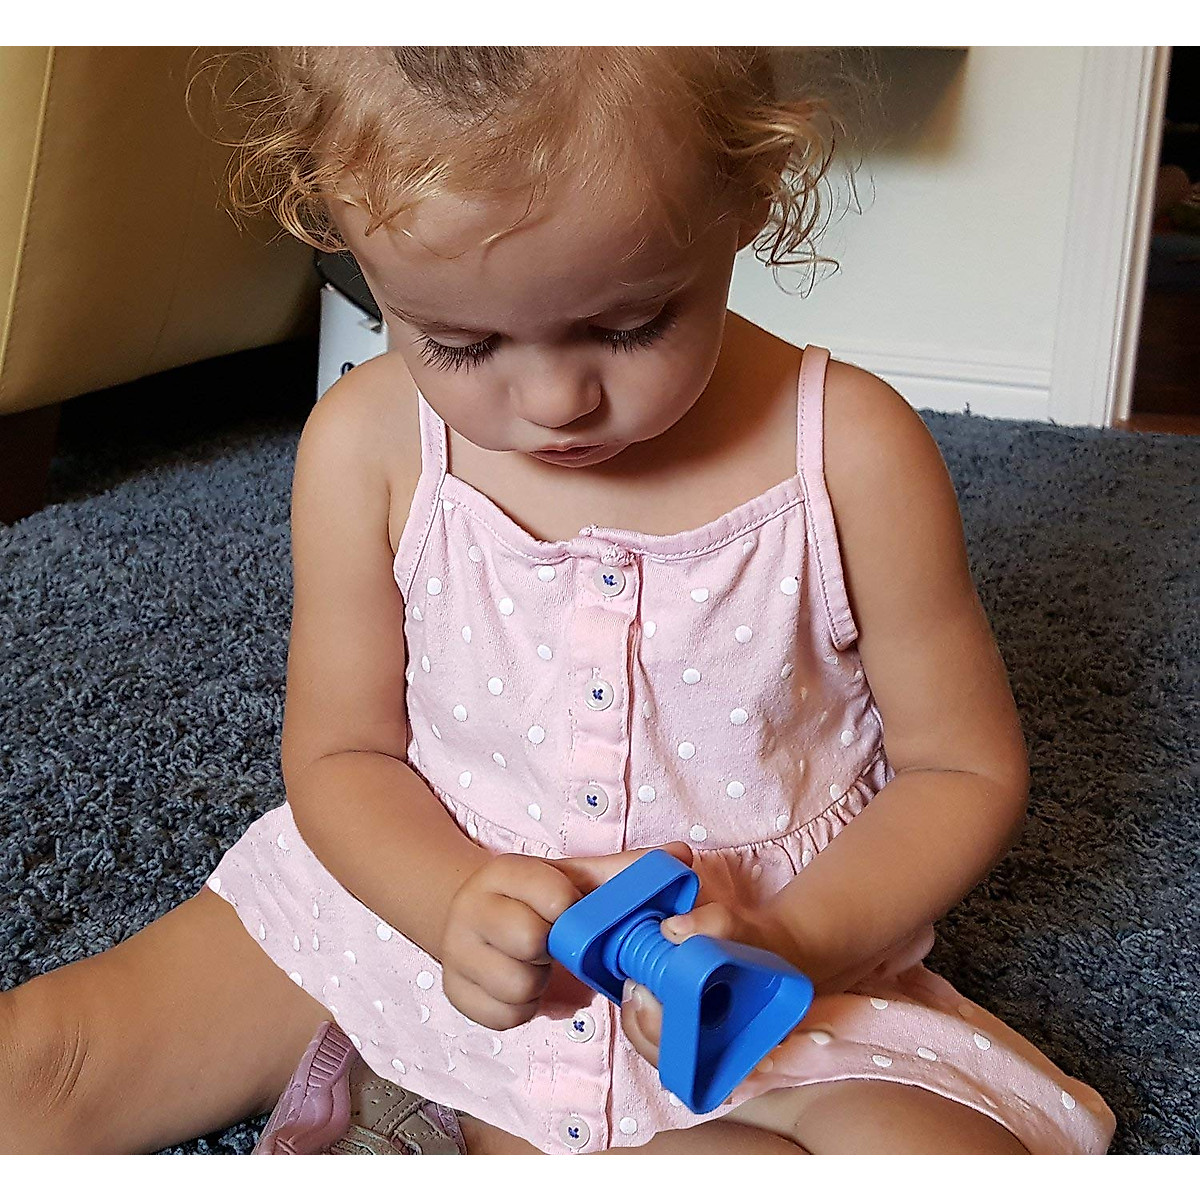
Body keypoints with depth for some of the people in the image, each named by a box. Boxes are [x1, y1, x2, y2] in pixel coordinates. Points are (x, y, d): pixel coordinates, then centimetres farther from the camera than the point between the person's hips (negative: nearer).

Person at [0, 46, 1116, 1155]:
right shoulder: (366, 449, -13)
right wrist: (456, 900, -24)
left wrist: (790, 941, -24)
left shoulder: (850, 455, -18)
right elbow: (342, 749, -3)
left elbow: (967, 769, -8)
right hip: (423, 897, 1)